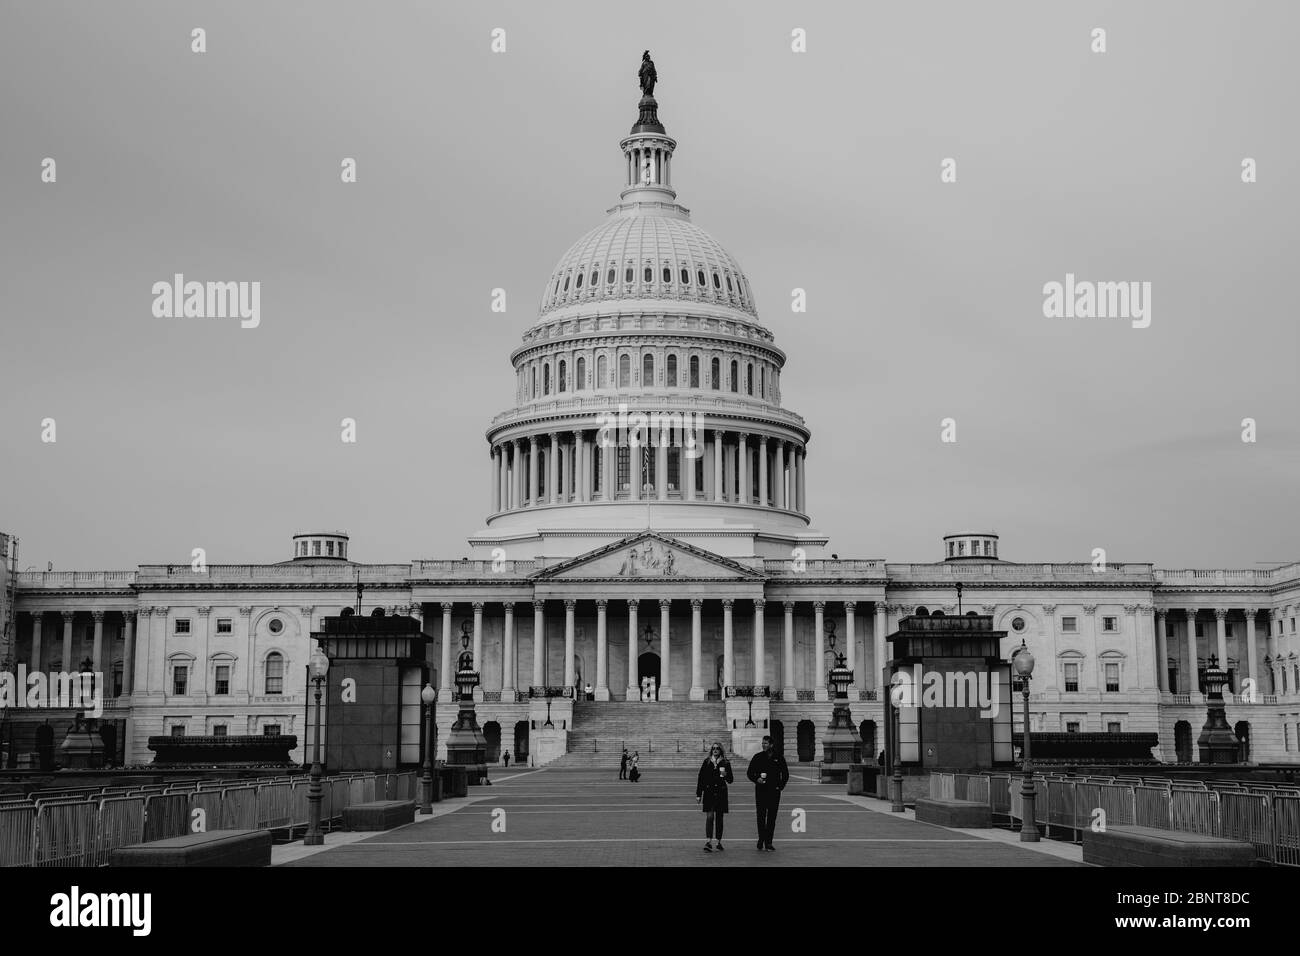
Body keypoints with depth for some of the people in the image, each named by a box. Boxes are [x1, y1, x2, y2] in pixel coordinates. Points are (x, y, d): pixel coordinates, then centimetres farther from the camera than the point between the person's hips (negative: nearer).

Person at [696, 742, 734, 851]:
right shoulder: (707, 762, 3)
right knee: (709, 816, -11)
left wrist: (726, 775, -17)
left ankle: (719, 841, 18)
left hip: (721, 792, 1)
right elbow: (700, 779, 4)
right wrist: (698, 795, 0)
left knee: (719, 817, 8)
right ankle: (708, 841, -17)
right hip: (709, 792, -1)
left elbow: (731, 780, 5)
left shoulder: (725, 763, 3)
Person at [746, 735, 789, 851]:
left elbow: (785, 774, 14)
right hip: (761, 791, 0)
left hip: (774, 792, 0)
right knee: (761, 816, -4)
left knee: (772, 818, 0)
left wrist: (781, 786, 3)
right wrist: (756, 779, -10)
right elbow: (750, 773, 8)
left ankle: (768, 842, 4)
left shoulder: (779, 758, 6)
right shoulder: (757, 757, 5)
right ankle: (761, 840, 4)